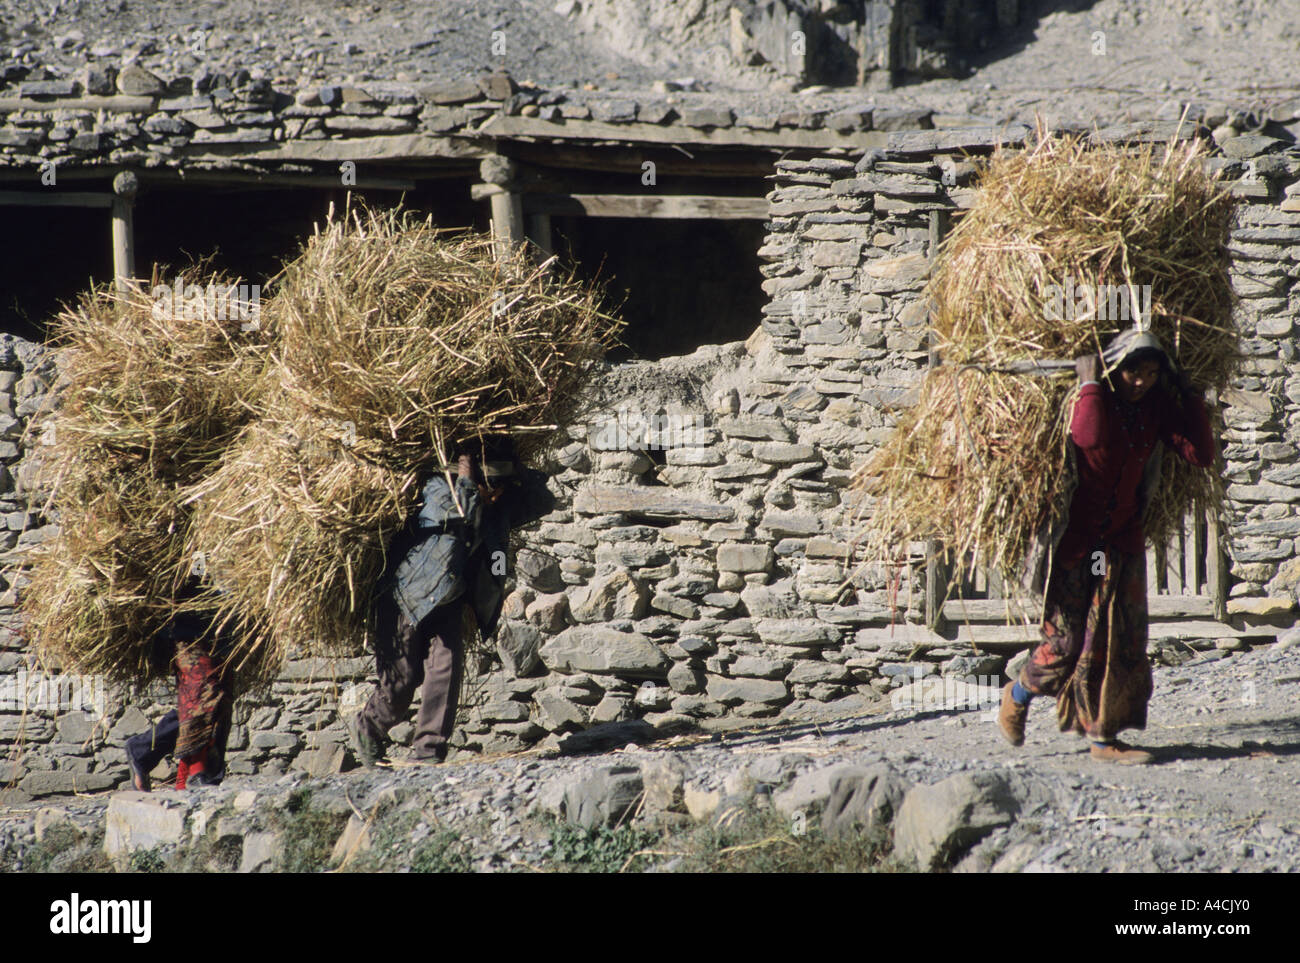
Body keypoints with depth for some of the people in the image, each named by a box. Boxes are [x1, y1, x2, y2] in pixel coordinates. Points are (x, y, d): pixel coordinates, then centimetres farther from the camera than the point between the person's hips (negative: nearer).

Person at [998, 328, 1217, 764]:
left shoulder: (1156, 407, 1)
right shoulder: (1091, 398, -13)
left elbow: (1201, 455, -7)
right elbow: (1090, 438, -36)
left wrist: (1191, 397, -10)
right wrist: (1090, 385, -28)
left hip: (1122, 539, 4)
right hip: (1076, 536, -4)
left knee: (1120, 641, 0)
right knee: (1065, 641, -1)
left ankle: (1104, 736, 7)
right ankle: (1017, 695, 26)